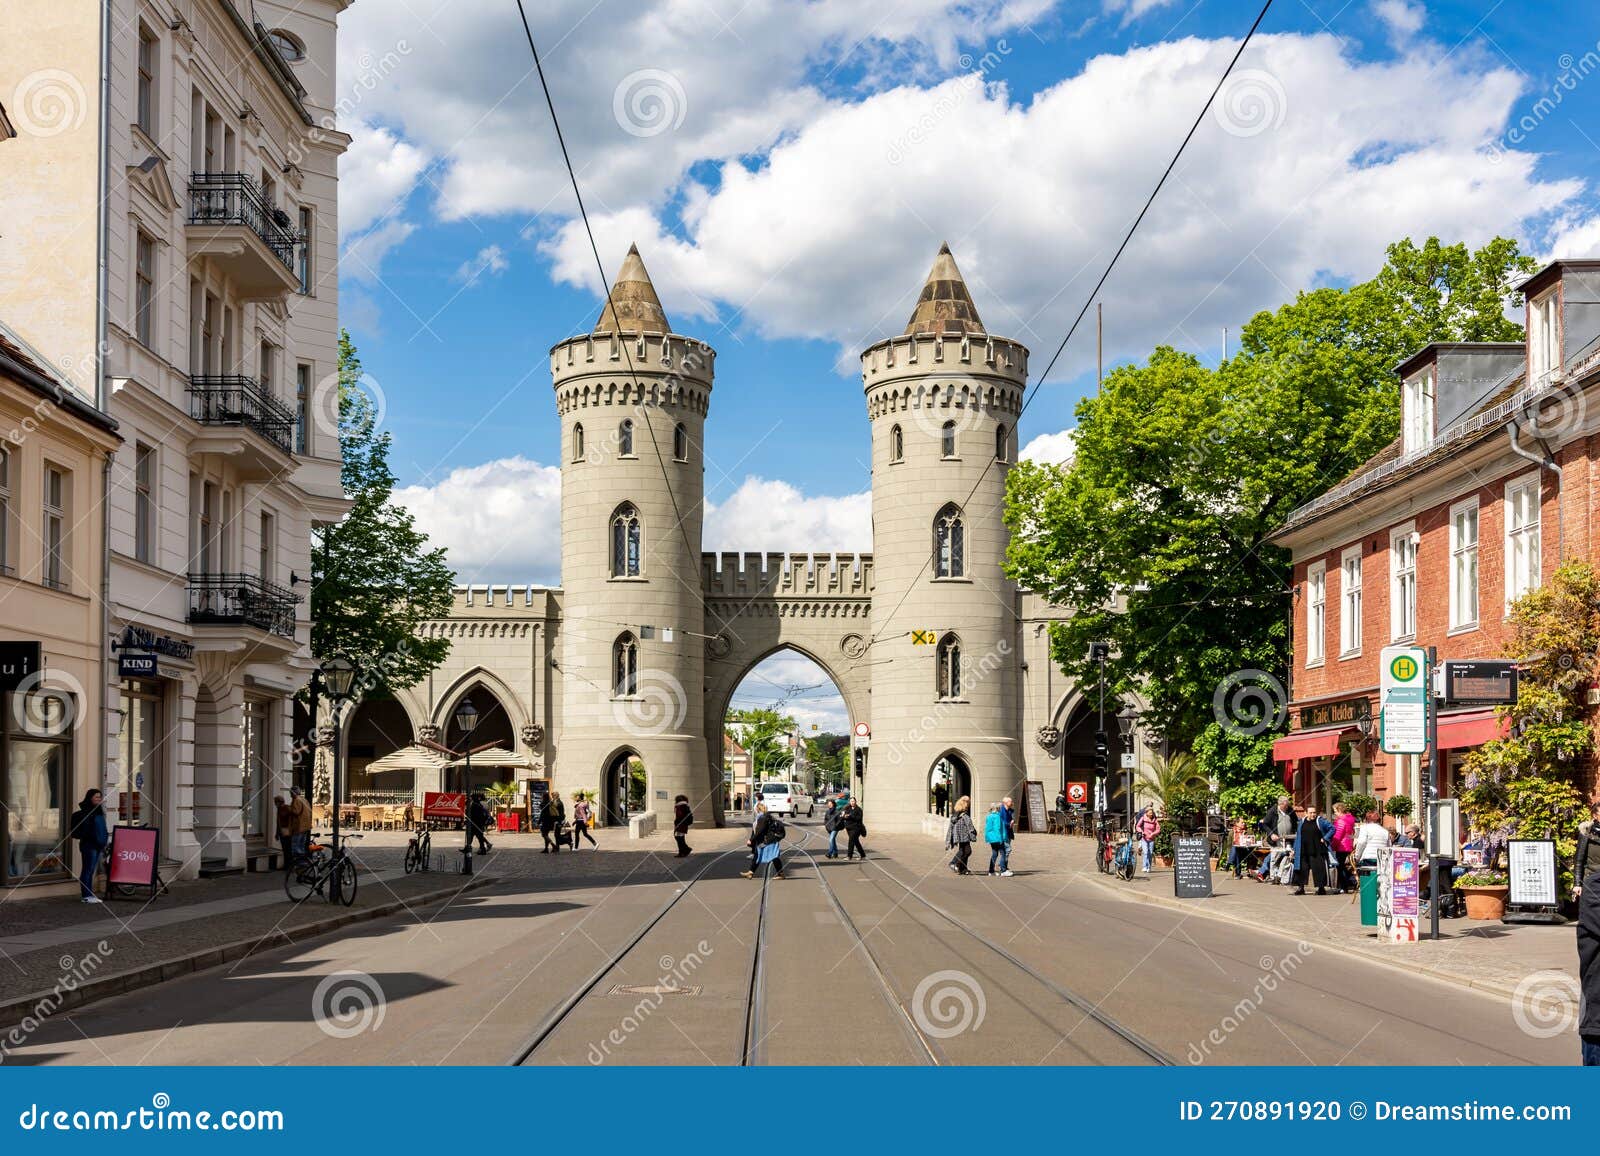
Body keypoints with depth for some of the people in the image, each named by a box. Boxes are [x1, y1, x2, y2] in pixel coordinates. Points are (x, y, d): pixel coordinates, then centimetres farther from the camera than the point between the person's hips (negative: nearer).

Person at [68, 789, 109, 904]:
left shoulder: (99, 811, 15)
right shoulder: (86, 812, -11)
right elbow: (85, 830, -18)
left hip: (98, 846, 8)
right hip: (89, 845, -8)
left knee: (91, 871, 12)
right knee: (87, 870, -4)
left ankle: (90, 894, 16)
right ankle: (86, 896, -1)